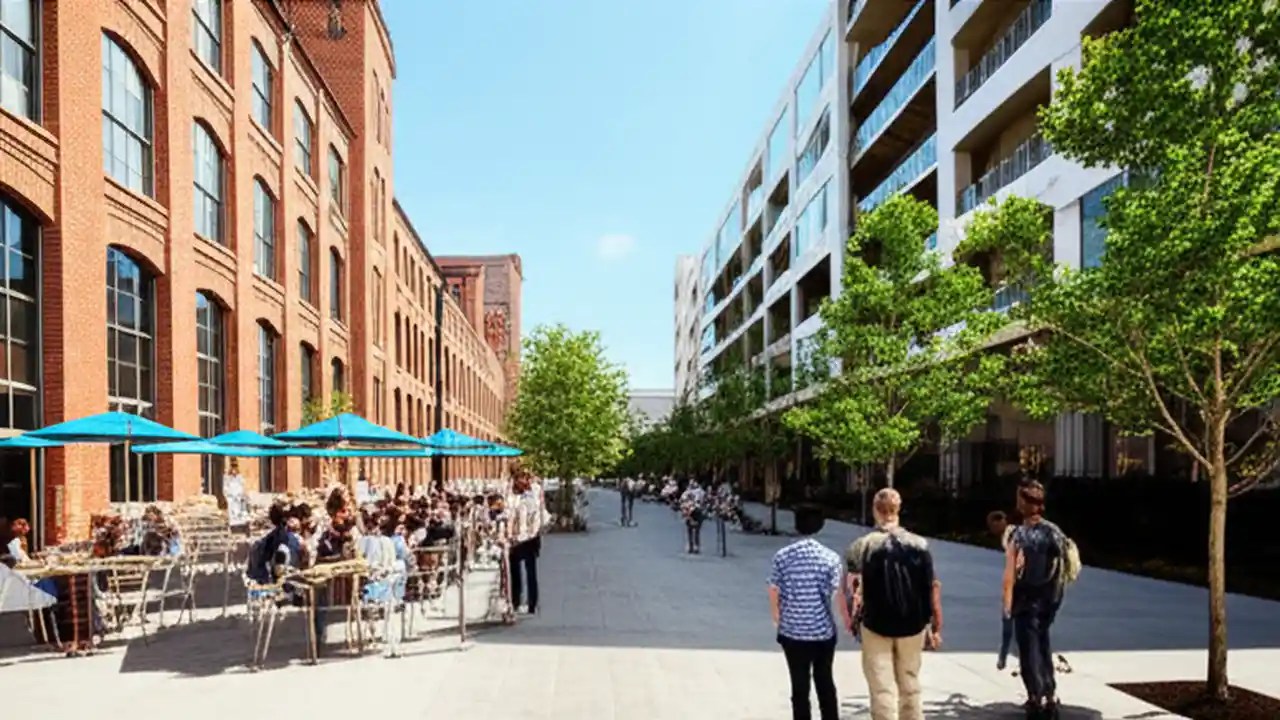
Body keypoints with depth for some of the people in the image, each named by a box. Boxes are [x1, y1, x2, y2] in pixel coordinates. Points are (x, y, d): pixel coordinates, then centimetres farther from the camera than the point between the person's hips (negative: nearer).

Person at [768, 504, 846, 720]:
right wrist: (847, 618, 10)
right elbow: (839, 593, -7)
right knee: (825, 681, 17)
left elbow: (774, 591, -3)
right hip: (823, 630, 1)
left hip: (792, 630, 0)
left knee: (799, 684, 8)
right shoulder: (830, 557, -8)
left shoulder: (782, 556, -7)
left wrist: (777, 617, 15)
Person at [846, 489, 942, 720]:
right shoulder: (919, 544, -4)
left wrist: (852, 620, 3)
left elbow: (852, 589, -11)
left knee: (883, 690, 4)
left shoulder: (863, 545, -10)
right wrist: (935, 627, 6)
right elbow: (932, 588, -2)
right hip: (912, 626, 3)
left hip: (875, 626, -2)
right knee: (910, 687, 18)